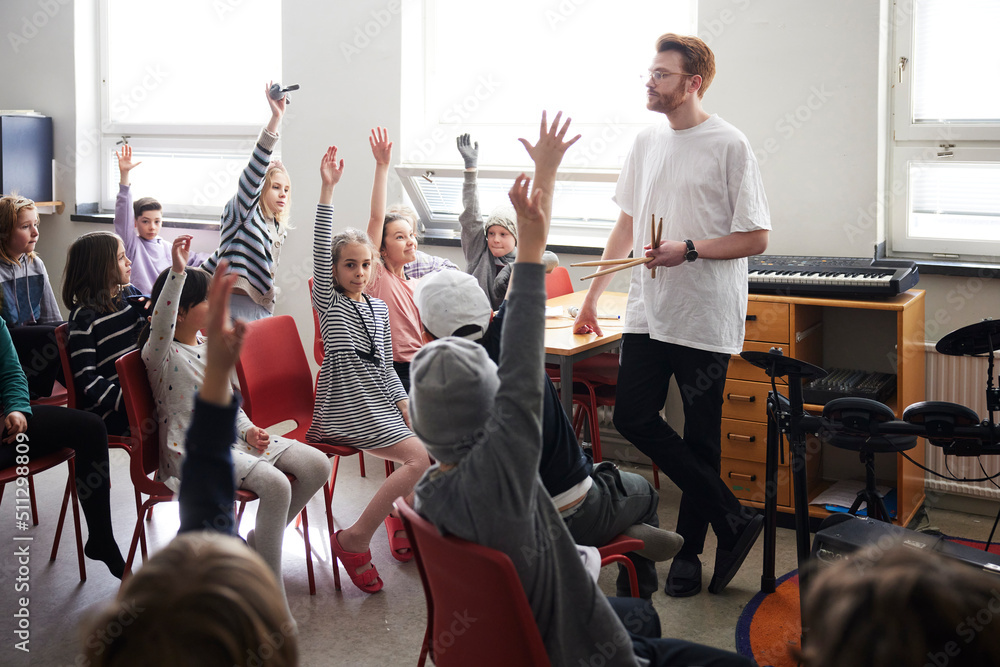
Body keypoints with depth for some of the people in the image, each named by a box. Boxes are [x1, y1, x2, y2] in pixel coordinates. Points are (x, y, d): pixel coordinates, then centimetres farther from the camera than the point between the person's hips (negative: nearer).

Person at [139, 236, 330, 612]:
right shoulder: (162, 355, -9)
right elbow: (161, 325, -34)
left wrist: (247, 429, 1)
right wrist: (177, 272, -42)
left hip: (230, 437, 8)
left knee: (316, 465, -5)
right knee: (275, 484, -30)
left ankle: (259, 544, 10)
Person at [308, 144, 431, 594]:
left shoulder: (379, 308, 16)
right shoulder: (328, 302, -2)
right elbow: (320, 250, -16)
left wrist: (404, 405, 6)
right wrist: (327, 190, -24)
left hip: (378, 401, 7)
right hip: (345, 407, -7)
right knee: (420, 458, -21)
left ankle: (402, 515, 14)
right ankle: (355, 540, -13)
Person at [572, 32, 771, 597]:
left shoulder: (729, 146, -8)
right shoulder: (648, 142, 12)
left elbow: (756, 238, -9)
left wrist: (689, 249, -19)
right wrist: (593, 295, 19)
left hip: (706, 318, -6)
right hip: (648, 311, 7)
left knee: (700, 439, 3)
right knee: (633, 417, 1)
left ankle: (688, 553, 18)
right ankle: (734, 520, 11)